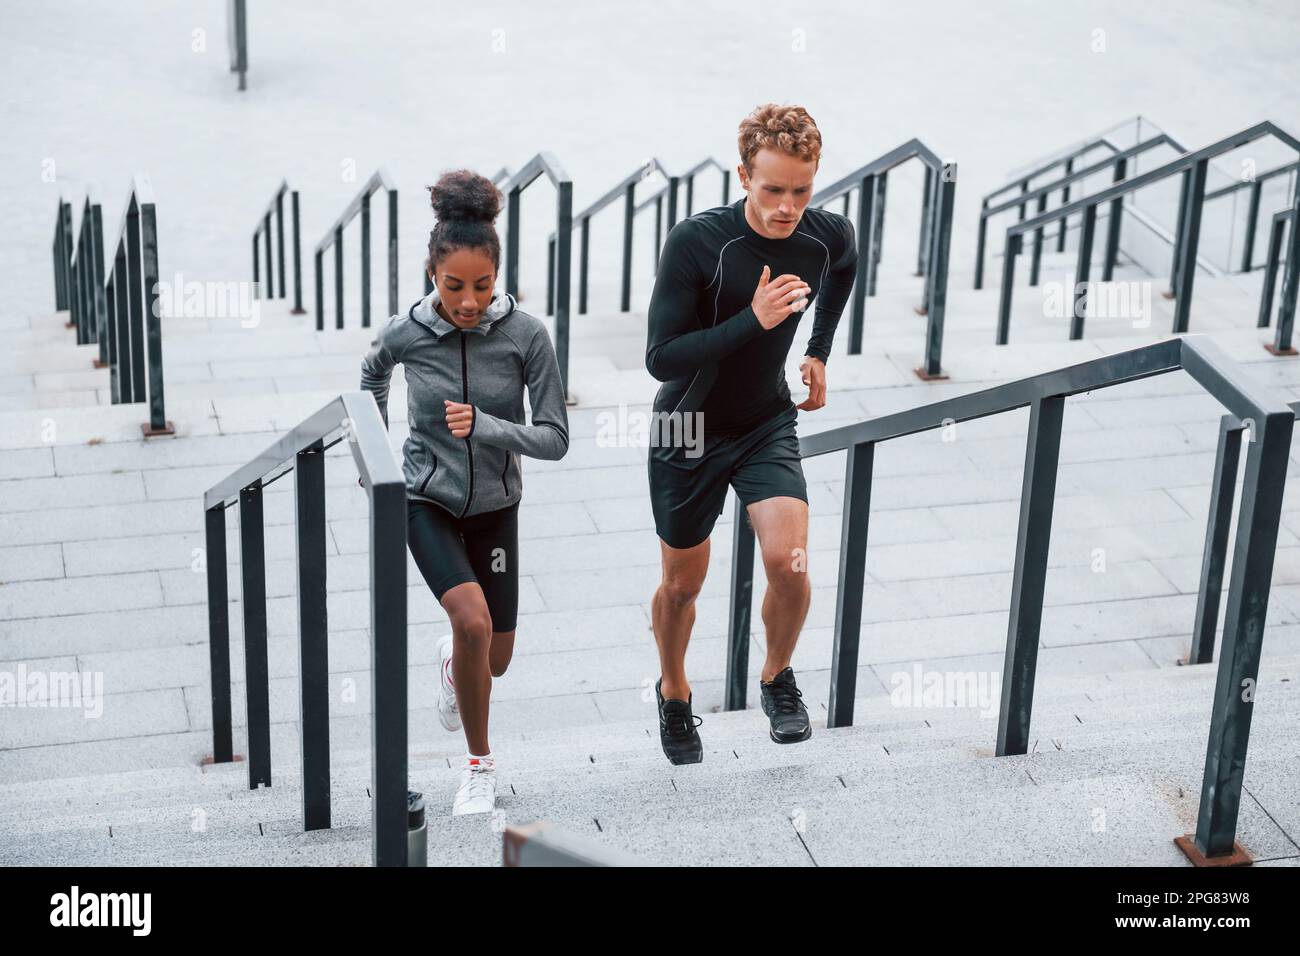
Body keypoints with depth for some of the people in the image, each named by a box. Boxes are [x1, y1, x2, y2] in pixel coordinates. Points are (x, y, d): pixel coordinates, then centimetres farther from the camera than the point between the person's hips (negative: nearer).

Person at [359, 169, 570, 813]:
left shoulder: (525, 334, -19)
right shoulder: (405, 333, -16)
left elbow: (554, 437, -17)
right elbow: (372, 376, 9)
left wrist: (484, 427, -31)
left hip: (494, 505, 2)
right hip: (427, 500, -2)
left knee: (495, 658, 11)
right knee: (473, 621, -24)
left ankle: (452, 660, 51)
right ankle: (479, 765, -3)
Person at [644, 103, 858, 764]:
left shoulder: (828, 236, -11)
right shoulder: (697, 241, -25)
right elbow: (661, 358, -27)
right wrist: (752, 320, -36)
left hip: (769, 425, 2)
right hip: (689, 432, -2)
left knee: (789, 563, -18)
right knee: (682, 583, 12)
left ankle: (778, 678, 12)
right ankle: (673, 693, 42)